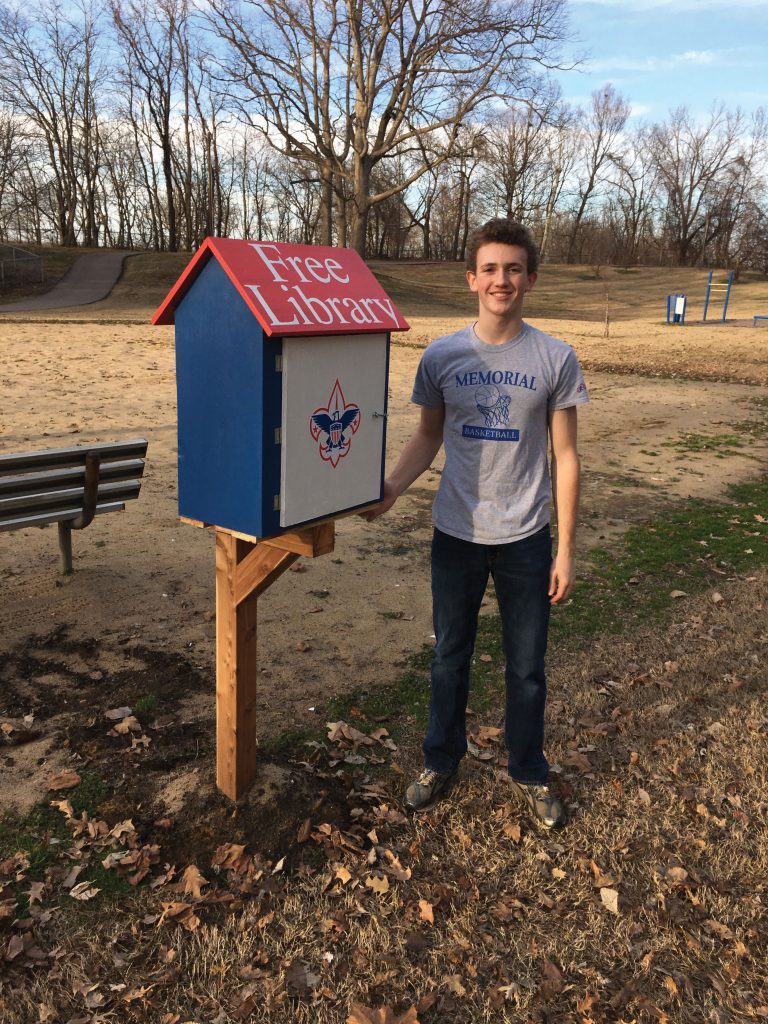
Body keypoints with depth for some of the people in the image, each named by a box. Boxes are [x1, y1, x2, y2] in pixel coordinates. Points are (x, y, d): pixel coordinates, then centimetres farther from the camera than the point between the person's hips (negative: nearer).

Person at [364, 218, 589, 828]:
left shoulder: (555, 360, -6)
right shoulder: (442, 357, -2)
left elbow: (564, 458, -3)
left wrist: (565, 550, -4)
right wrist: (393, 487, -10)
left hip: (525, 540, -1)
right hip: (456, 534, 1)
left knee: (526, 666, 12)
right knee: (451, 656, 16)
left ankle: (529, 773, 35)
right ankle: (442, 763, 36)